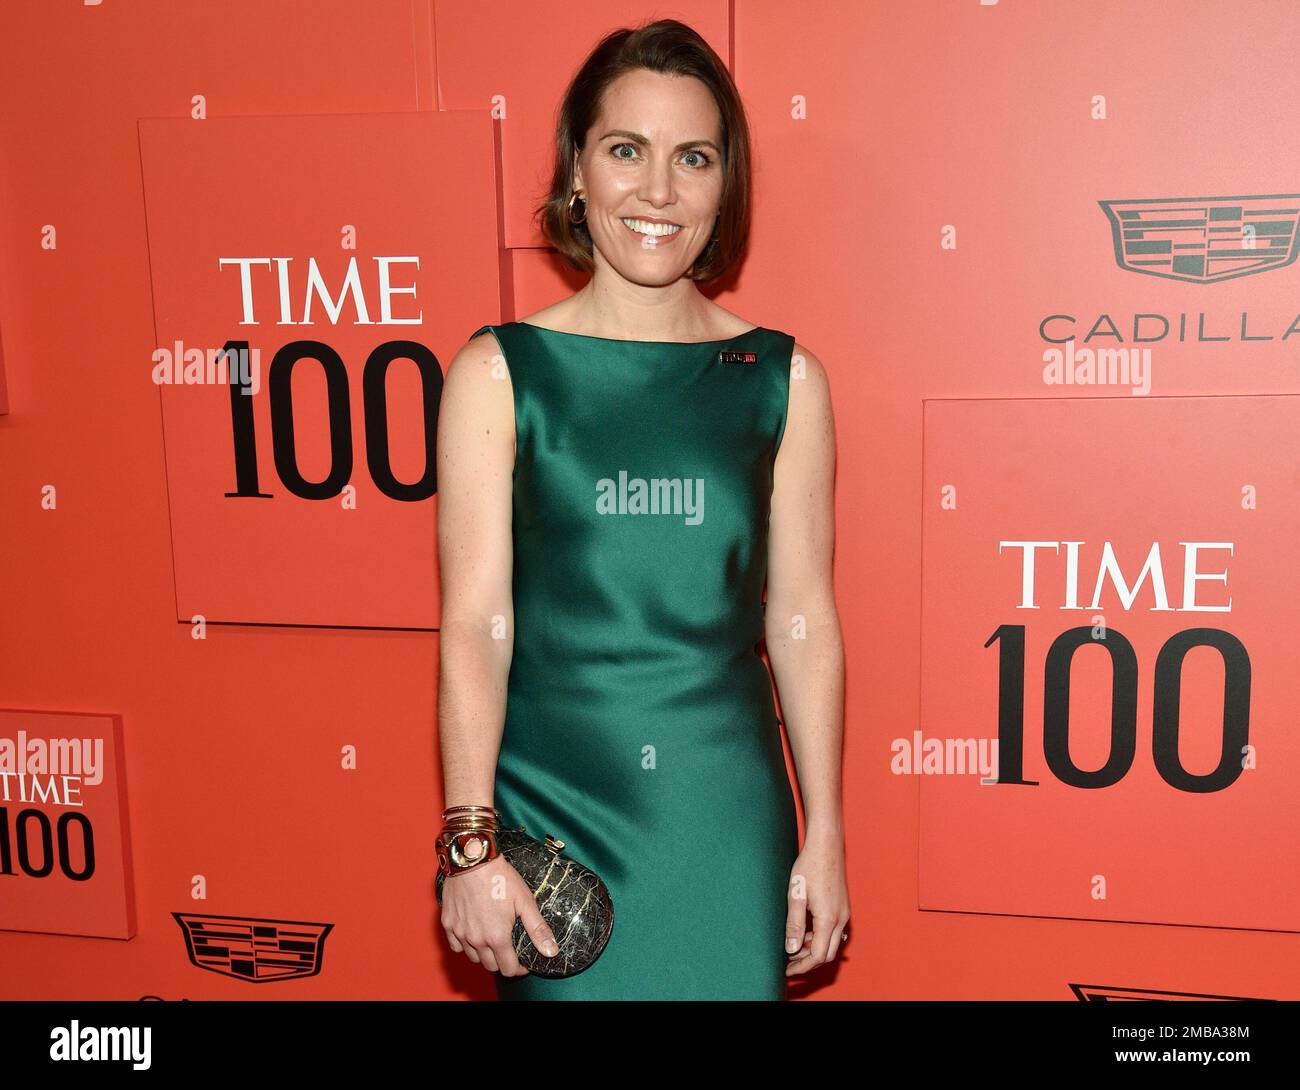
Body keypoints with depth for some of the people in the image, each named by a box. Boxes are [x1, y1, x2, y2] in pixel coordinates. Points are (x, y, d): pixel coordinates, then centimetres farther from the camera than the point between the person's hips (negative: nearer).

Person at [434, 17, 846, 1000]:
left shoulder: (784, 379, 1)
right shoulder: (499, 373, -4)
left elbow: (803, 621, 3)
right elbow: (475, 623, -6)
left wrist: (825, 835, 5)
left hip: (727, 811, 2)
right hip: (552, 804, -1)